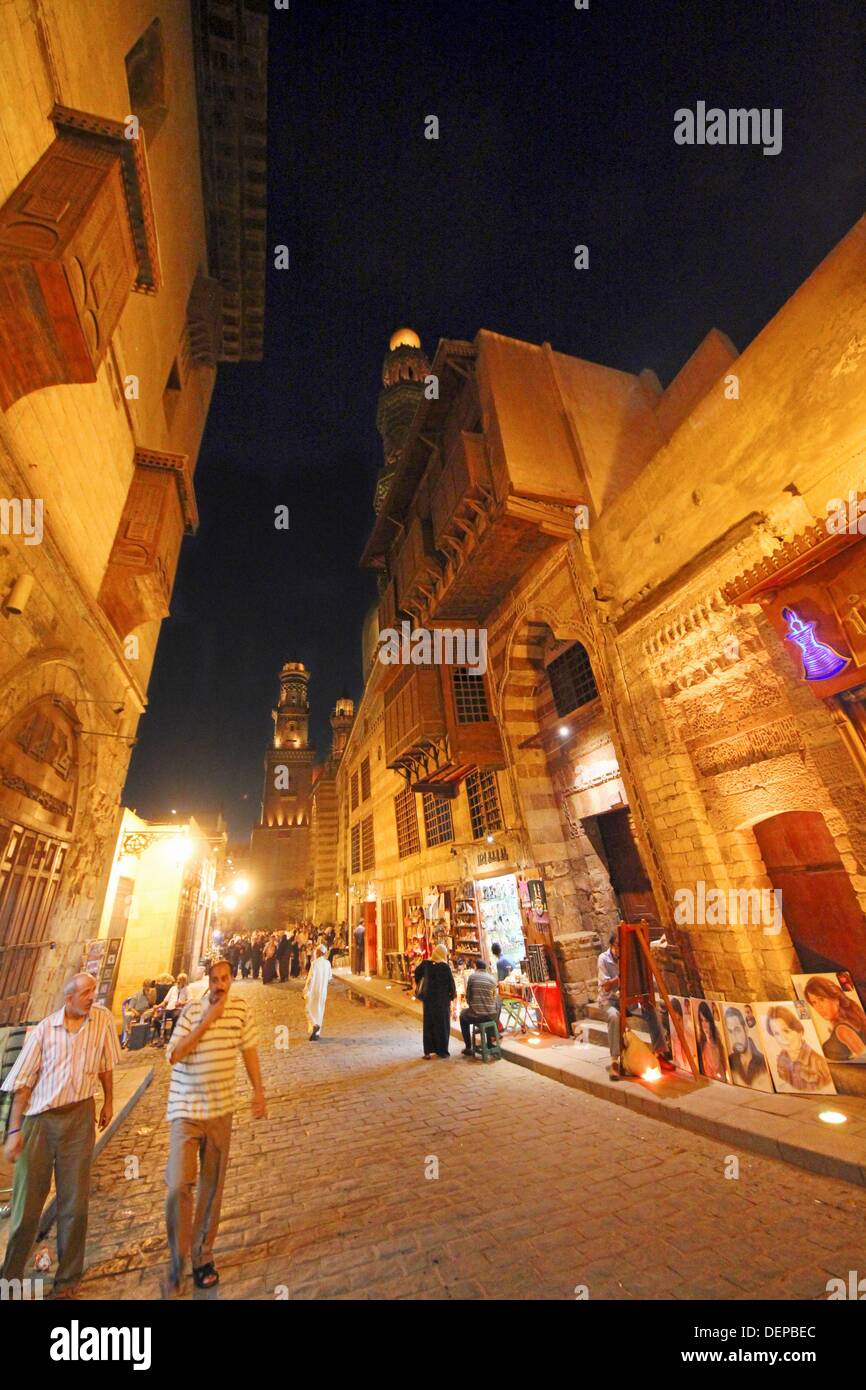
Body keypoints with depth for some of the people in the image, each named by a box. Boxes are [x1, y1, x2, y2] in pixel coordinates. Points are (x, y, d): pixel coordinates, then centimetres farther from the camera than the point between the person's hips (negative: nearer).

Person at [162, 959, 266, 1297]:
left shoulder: (240, 1009, -6)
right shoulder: (191, 1010, -10)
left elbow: (249, 1049, 2)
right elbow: (174, 1055, -18)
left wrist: (258, 1090, 3)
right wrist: (207, 1020, -24)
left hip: (221, 1110, 2)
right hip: (186, 1110, -2)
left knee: (213, 1186, 13)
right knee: (178, 1185, -10)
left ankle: (202, 1255, 35)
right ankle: (177, 1263, 15)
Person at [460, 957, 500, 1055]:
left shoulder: (472, 976, -2)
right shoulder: (493, 978, 3)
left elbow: (467, 997, 2)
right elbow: (494, 998, 9)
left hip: (475, 1015, -2)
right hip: (491, 1016, 3)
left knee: (463, 1015, 32)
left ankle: (468, 1048, 27)